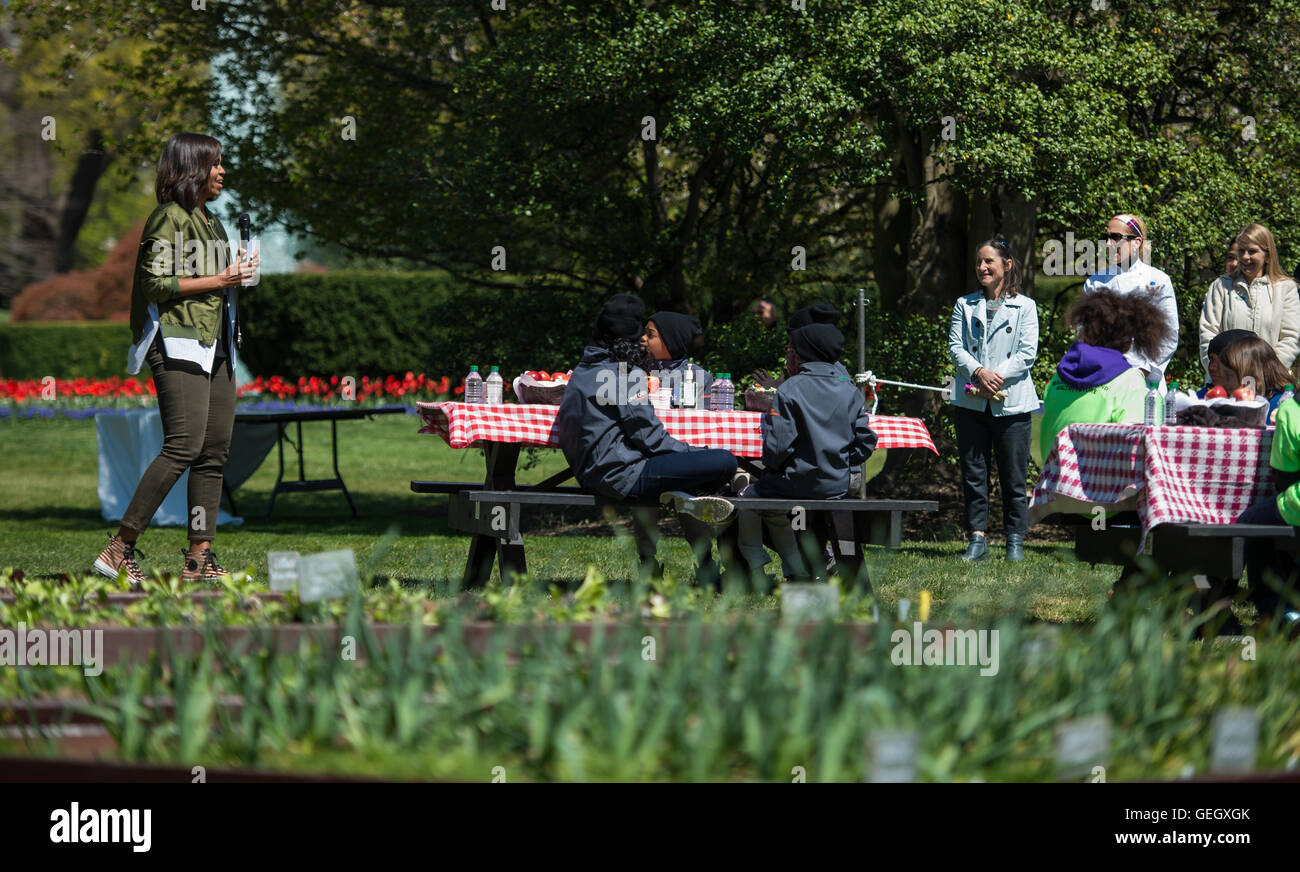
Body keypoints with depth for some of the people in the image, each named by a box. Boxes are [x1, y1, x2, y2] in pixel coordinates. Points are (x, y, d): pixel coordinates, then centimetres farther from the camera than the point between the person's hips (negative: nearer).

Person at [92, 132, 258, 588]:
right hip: (179, 344, -10)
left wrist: (238, 276, 18)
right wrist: (219, 281, -12)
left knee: (215, 452, 2)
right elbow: (157, 283, -15)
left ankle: (200, 559, 2)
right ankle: (121, 549, -17)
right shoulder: (170, 218, -6)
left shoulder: (211, 222, 23)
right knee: (184, 445, -19)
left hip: (214, 346, 10)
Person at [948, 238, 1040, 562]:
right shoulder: (965, 305, 13)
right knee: (973, 473, 2)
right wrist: (978, 372, -13)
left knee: (1014, 475, 0)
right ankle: (977, 538, 6)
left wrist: (998, 376, -14)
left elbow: (1028, 353, -2)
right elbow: (955, 347, 4)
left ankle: (1015, 541, 7)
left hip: (1012, 402, -2)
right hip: (971, 401, 2)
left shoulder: (1025, 307, 6)